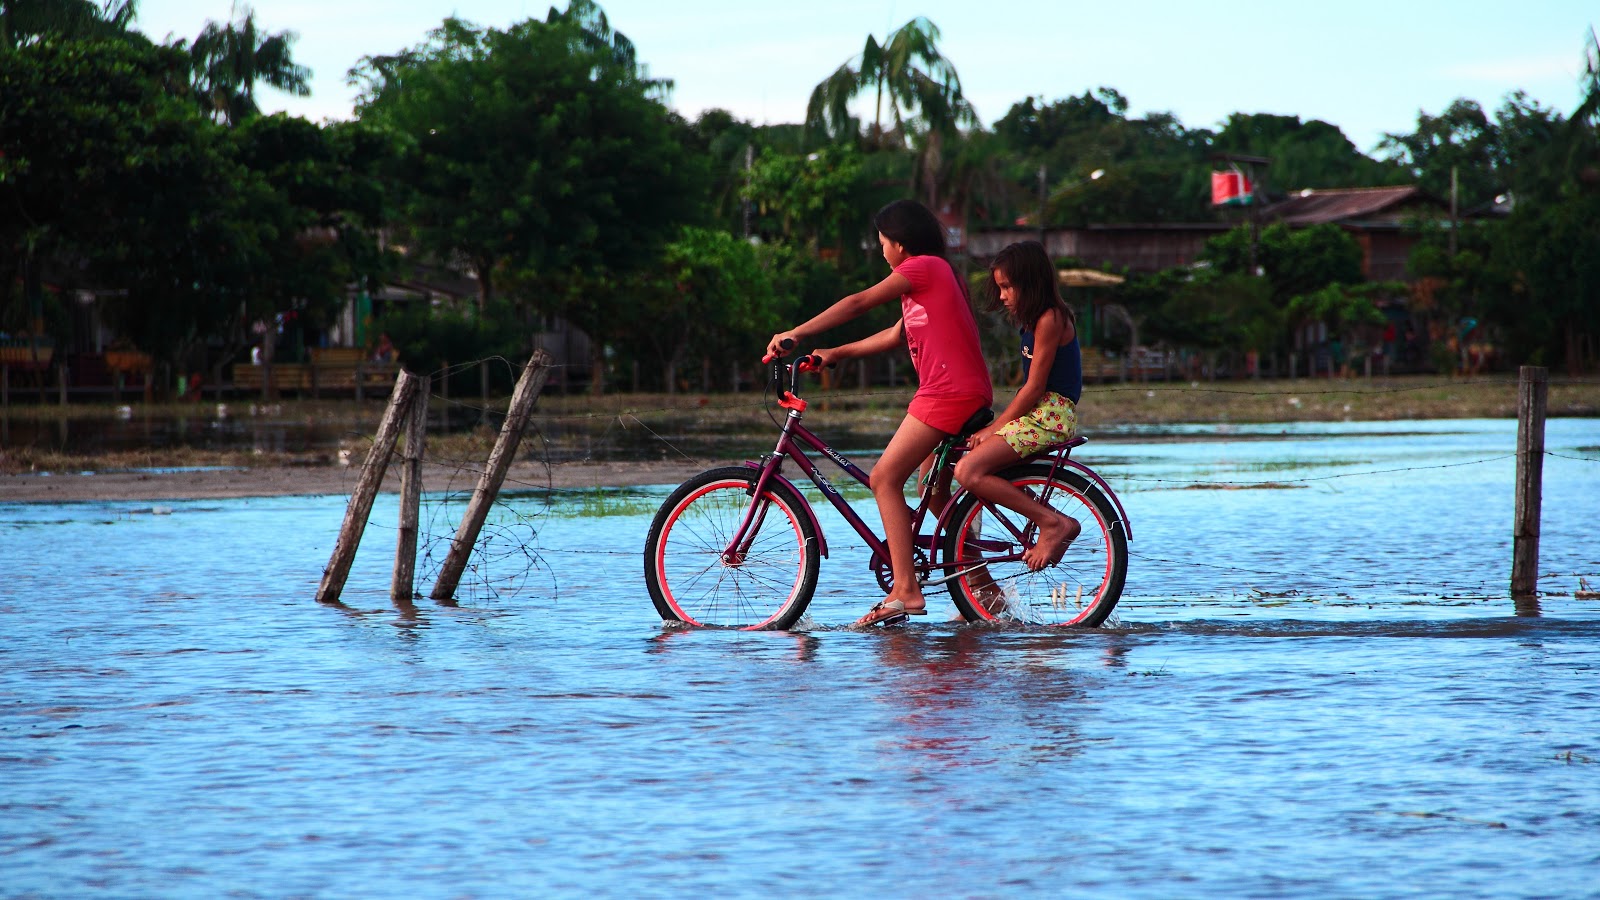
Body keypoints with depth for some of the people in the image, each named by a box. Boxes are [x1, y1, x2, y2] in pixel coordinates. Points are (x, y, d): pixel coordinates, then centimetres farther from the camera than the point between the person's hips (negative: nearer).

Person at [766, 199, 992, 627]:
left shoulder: (923, 267, -6)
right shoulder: (935, 273, 25)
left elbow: (859, 303, -9)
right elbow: (896, 335, 25)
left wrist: (797, 334, -8)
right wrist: (836, 354, 19)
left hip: (949, 392, -10)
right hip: (968, 394, 10)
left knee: (886, 478, -11)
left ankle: (905, 590, -19)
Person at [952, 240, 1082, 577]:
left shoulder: (1050, 320, -13)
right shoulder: (1036, 319, 17)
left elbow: (1034, 388, -16)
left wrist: (993, 429, -11)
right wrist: (994, 428, 9)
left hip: (1051, 416, -10)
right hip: (1039, 414, 10)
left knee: (968, 471, -21)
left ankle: (1056, 523, -20)